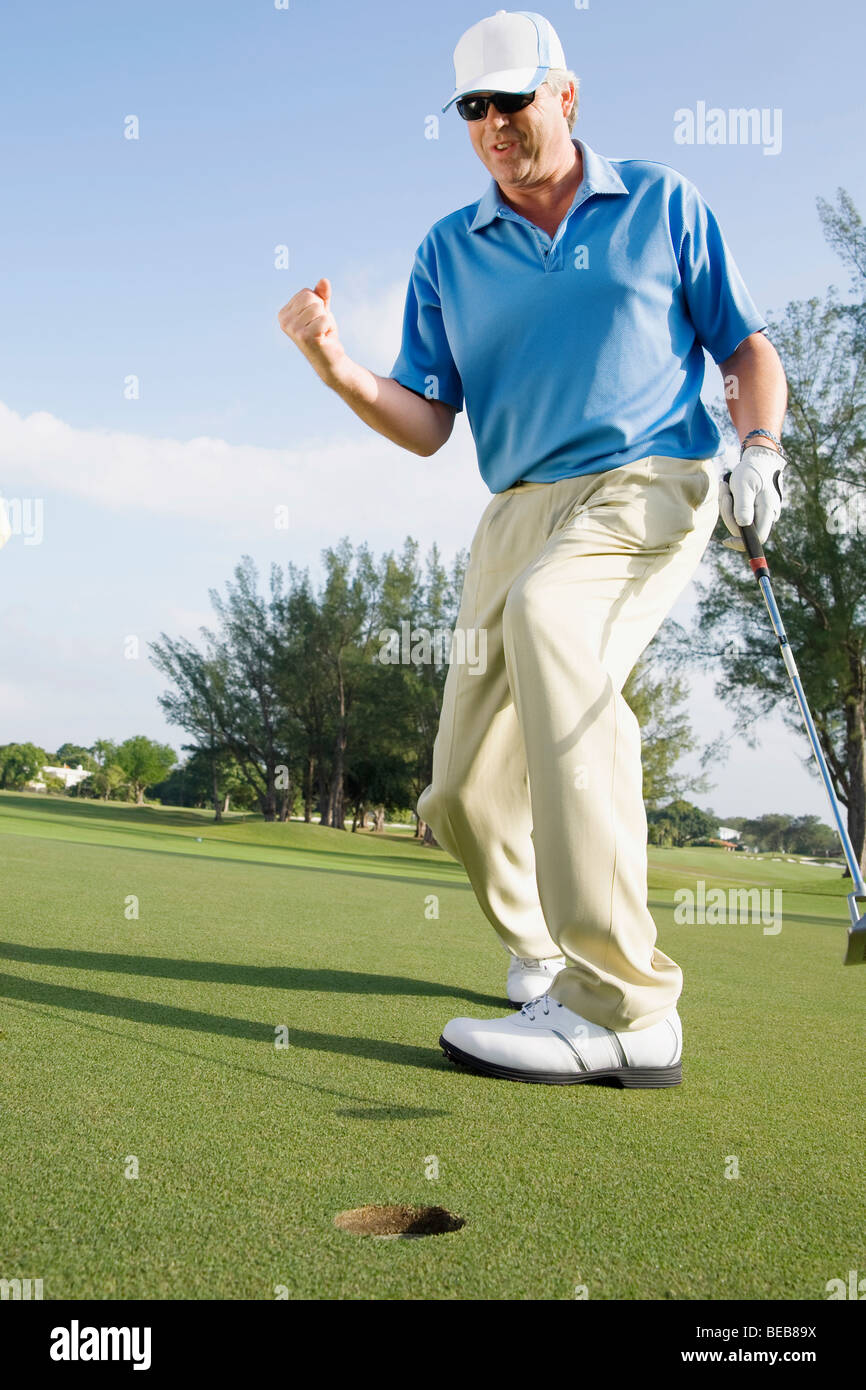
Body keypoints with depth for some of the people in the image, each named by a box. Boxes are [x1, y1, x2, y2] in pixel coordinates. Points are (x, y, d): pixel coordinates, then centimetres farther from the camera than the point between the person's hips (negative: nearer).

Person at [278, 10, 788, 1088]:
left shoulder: (660, 203, 12)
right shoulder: (446, 251, 15)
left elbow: (748, 350, 12)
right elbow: (426, 424, 8)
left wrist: (758, 448, -7)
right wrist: (335, 365, -9)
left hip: (650, 482, -4)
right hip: (518, 508, 4)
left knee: (547, 617, -38)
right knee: (465, 796, -2)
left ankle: (624, 1006, -38)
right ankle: (543, 951, 31)